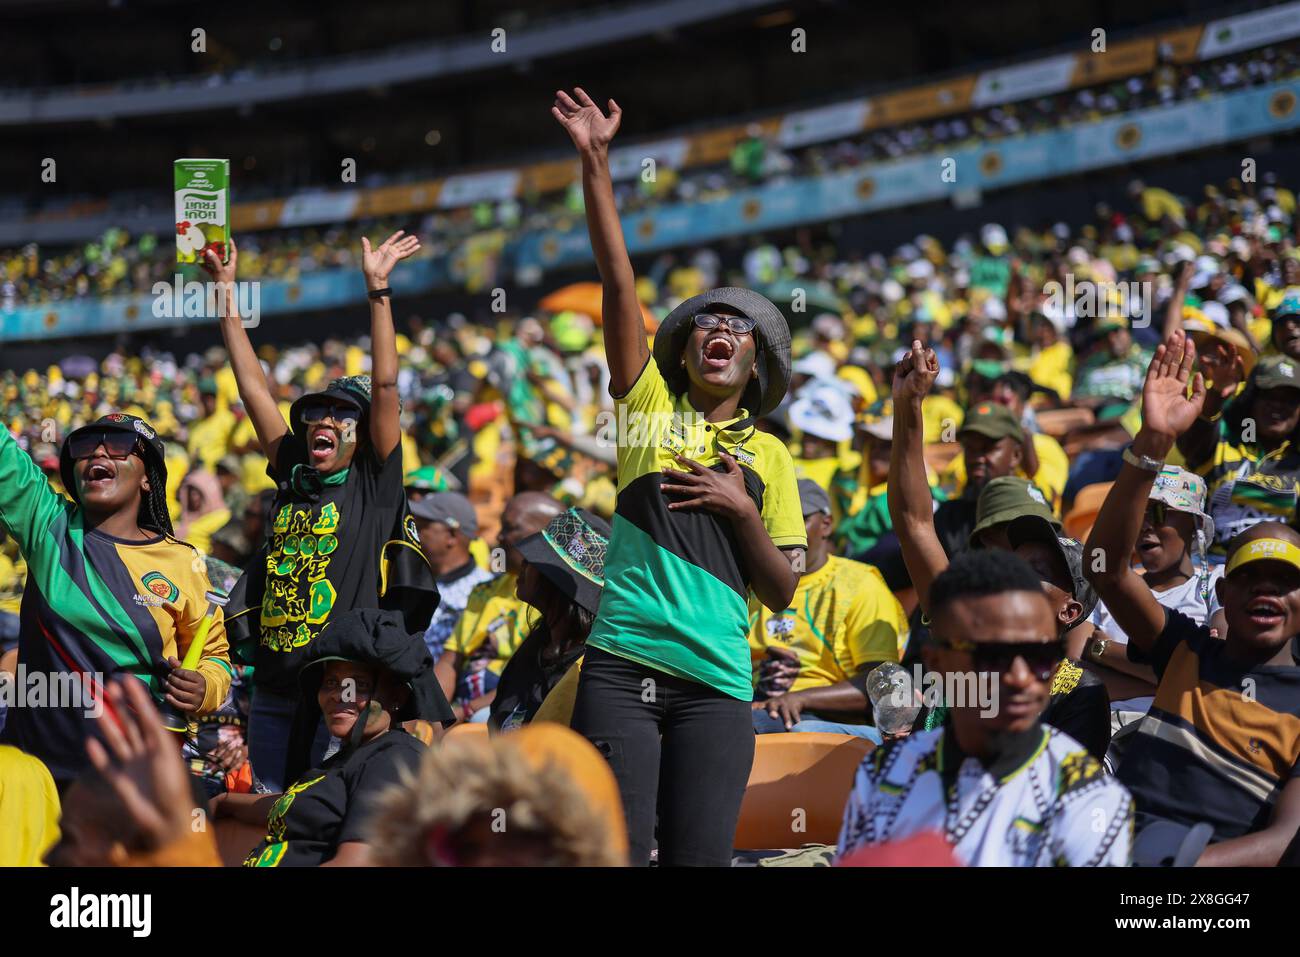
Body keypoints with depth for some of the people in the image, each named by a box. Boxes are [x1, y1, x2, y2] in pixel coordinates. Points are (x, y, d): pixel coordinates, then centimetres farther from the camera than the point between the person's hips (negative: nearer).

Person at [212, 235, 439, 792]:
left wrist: (378, 288, -7)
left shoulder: (375, 485, 2)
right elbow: (251, 385, 16)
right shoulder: (292, 479, 14)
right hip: (272, 695, 5)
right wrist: (226, 289, 17)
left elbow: (385, 385, -5)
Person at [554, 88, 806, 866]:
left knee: (700, 857, -4)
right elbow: (619, 280, 3)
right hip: (624, 663, -1)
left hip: (716, 682, 2)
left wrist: (742, 508, -4)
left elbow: (782, 592, 11)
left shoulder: (770, 458, 15)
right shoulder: (651, 407, 11)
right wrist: (596, 163, -3)